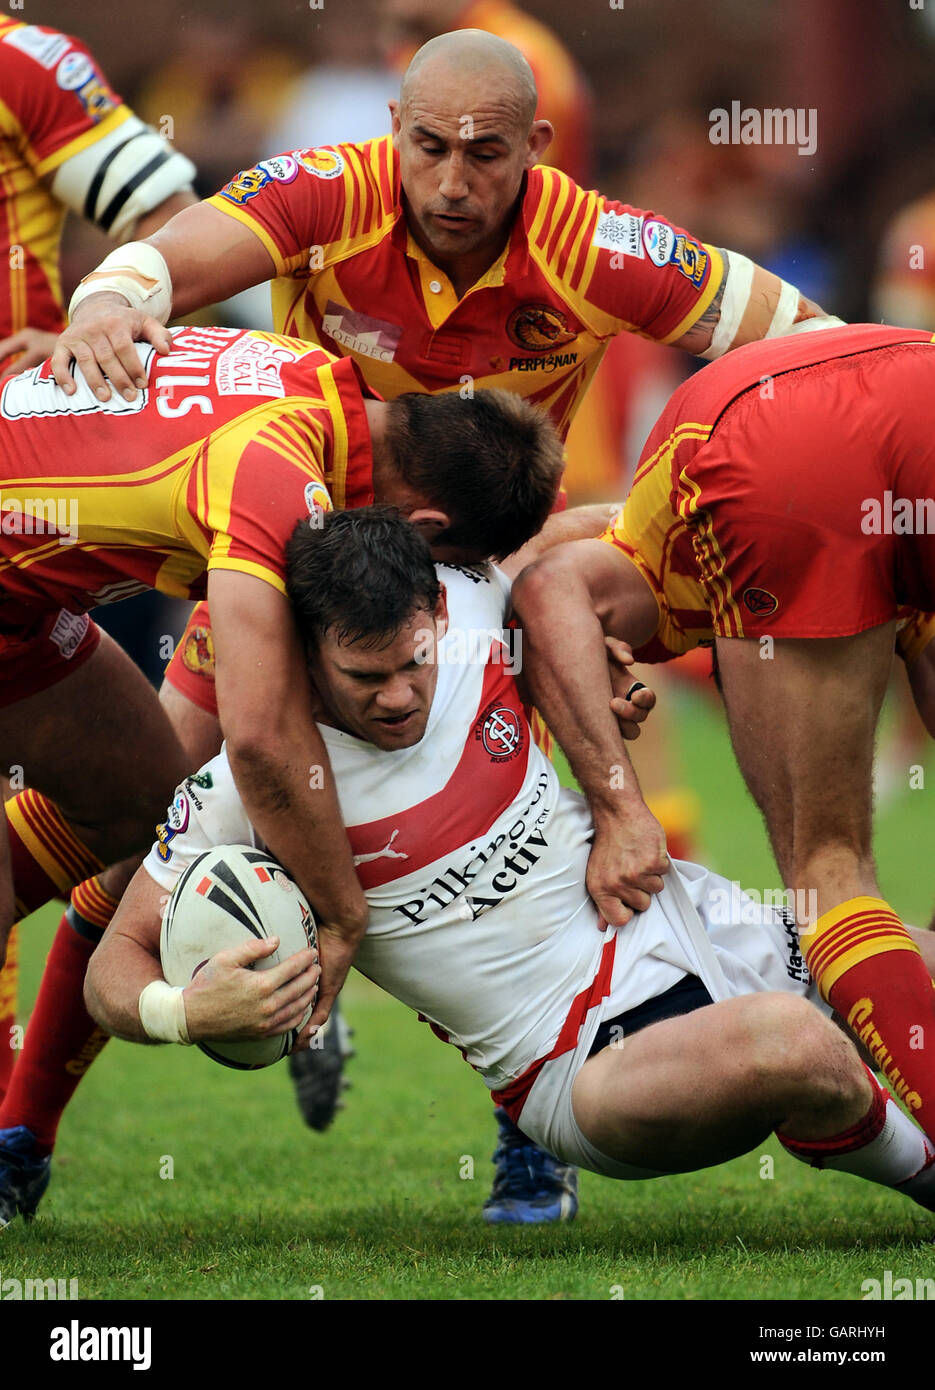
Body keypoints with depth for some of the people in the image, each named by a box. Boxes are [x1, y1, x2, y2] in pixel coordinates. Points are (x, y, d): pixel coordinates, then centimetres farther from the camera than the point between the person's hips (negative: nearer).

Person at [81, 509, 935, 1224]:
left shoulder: (470, 606, -2)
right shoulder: (245, 788, -15)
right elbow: (115, 965, -7)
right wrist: (186, 1013, -29)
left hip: (701, 927, 7)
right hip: (578, 1062, -7)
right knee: (792, 1044, -35)